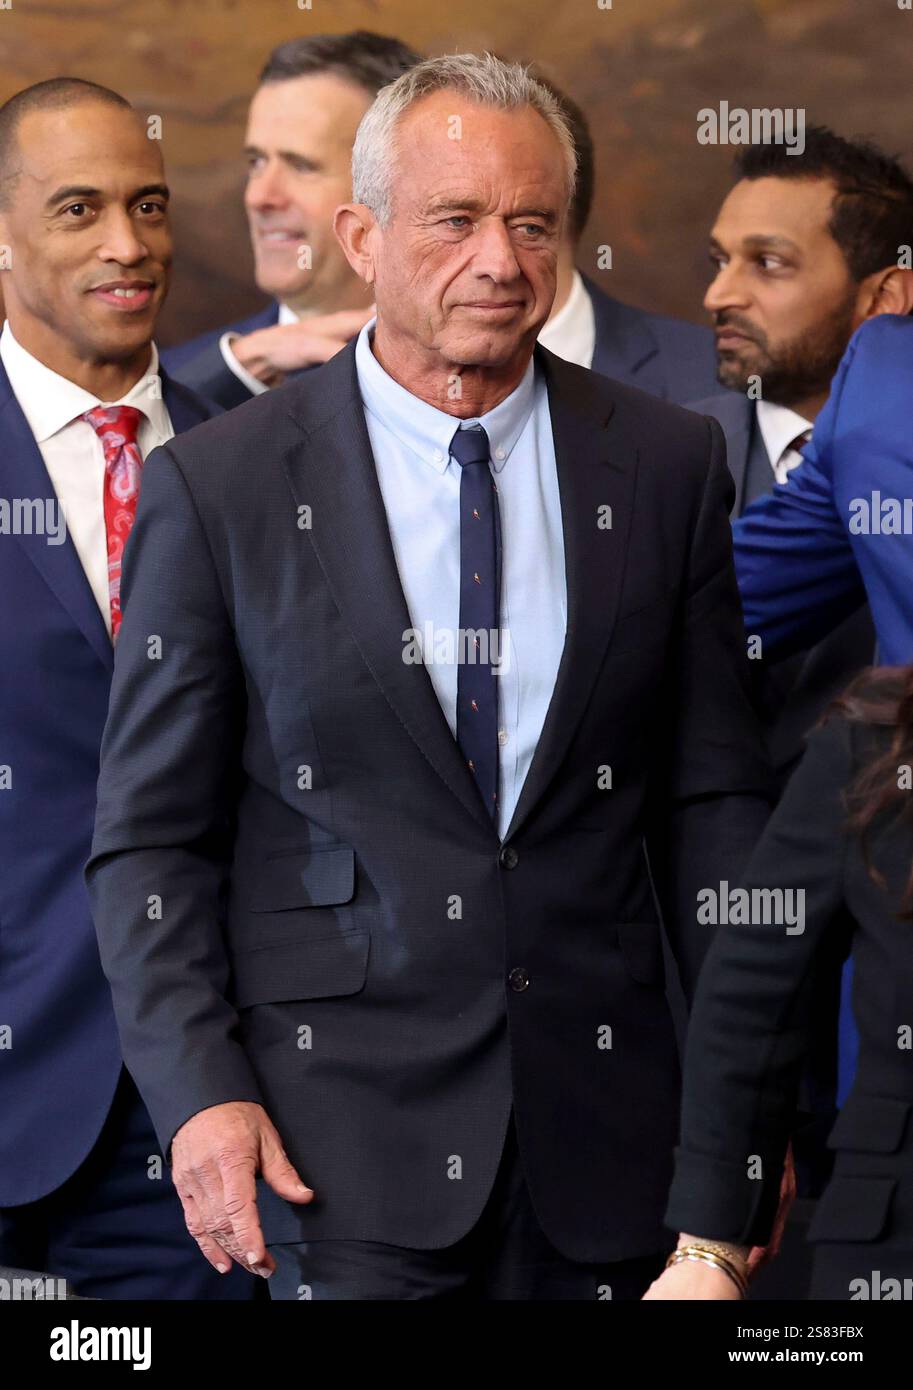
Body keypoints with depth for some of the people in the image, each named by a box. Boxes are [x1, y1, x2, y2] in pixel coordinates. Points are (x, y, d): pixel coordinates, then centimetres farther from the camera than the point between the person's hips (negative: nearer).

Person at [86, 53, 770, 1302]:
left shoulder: (666, 467, 6)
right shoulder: (217, 488, -1)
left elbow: (714, 799, 9)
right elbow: (151, 834, 1)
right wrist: (198, 1093, -10)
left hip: (599, 1122, 2)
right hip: (348, 1127, -2)